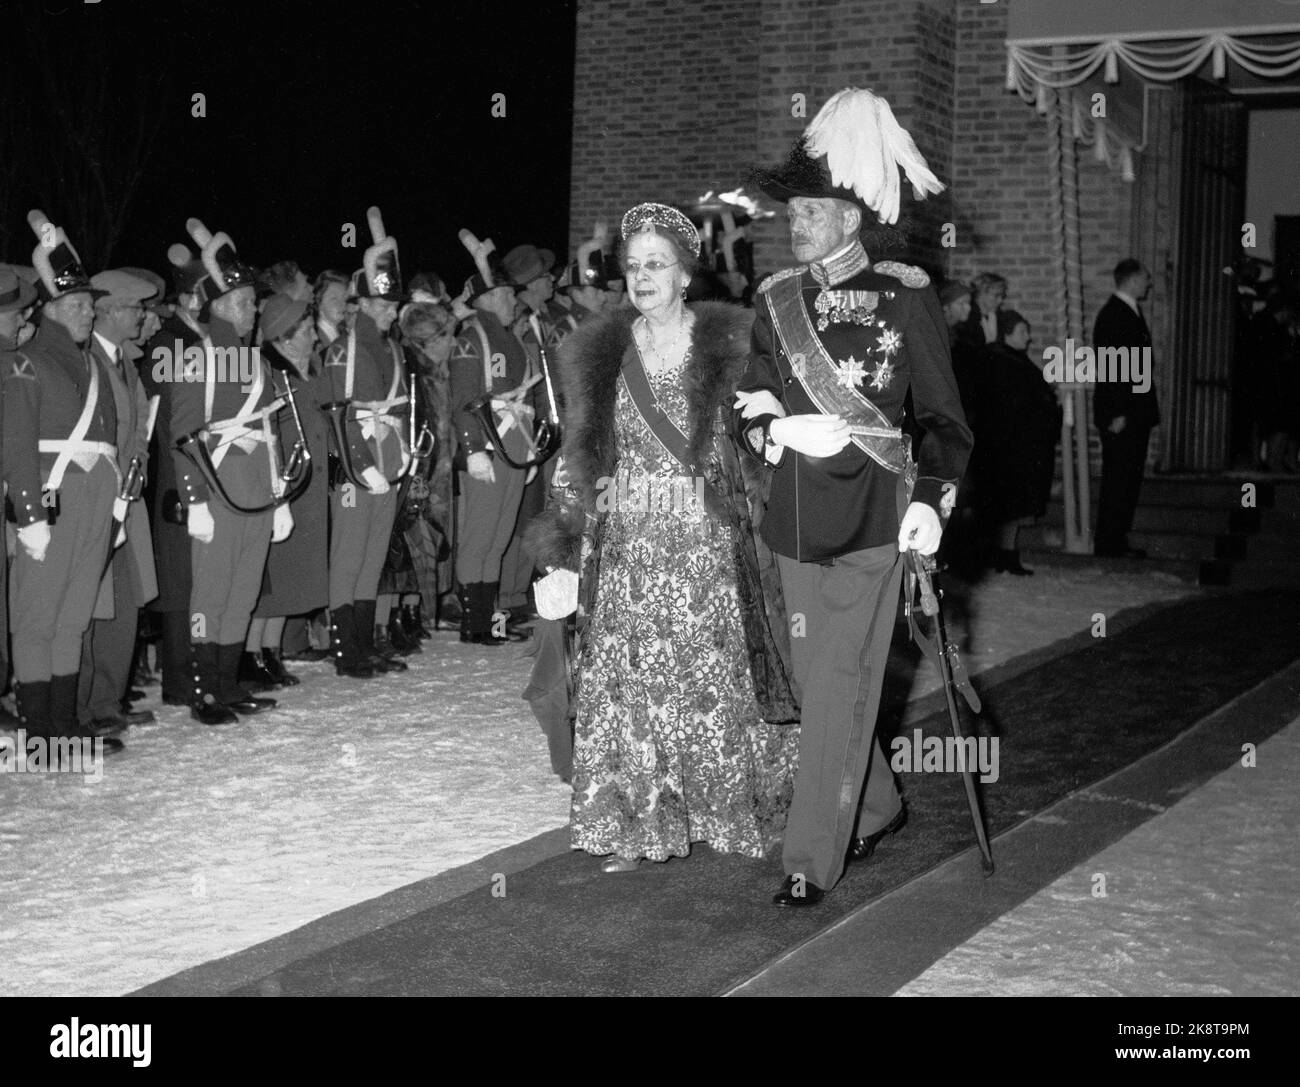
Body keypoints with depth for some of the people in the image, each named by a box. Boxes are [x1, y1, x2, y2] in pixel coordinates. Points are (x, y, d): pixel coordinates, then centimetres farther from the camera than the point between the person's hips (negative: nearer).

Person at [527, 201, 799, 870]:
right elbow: (580, 456, 8)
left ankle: (730, 815, 20)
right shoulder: (602, 353, 6)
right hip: (628, 545, 2)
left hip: (707, 544, -2)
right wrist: (565, 550, 5)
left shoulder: (727, 346, -1)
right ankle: (636, 829, 11)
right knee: (629, 685, 2)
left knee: (711, 681, 3)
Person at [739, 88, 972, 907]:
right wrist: (773, 429, -6)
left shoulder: (906, 299, -4)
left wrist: (932, 499, -15)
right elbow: (753, 406, 16)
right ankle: (877, 808, 34)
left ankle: (812, 860, 0)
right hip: (796, 521, 5)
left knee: (841, 687, -5)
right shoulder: (778, 301, 9)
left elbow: (945, 417, -2)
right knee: (819, 680, 13)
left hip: (872, 522, -5)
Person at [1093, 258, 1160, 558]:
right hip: (1120, 415, -10)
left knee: (1128, 478, 12)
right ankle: (1108, 545, 0)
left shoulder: (1130, 312, 15)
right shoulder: (1113, 316, -16)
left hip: (1135, 413, 10)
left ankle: (1116, 541, 18)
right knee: (1119, 480, -6)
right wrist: (1117, 413, -22)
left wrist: (1145, 410, 16)